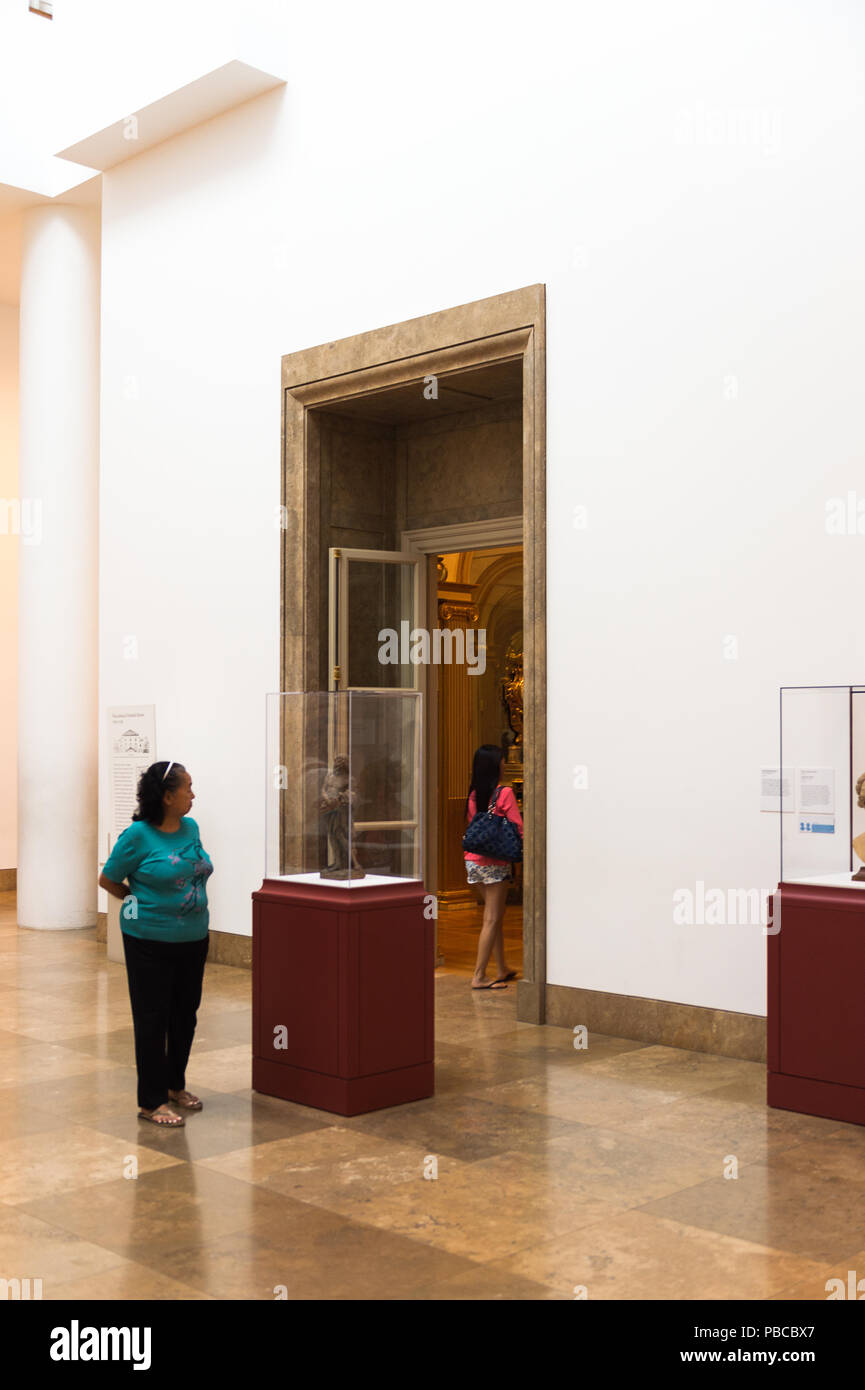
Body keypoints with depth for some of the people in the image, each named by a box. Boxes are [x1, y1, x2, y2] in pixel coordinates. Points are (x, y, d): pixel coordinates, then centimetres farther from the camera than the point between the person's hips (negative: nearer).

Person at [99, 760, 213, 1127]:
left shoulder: (191, 828, 5)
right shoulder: (138, 835, -14)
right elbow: (107, 880, -3)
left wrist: (204, 923, 13)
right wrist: (142, 903, 3)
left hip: (192, 940, 6)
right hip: (150, 942, -6)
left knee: (185, 1014, 15)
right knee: (152, 1019, 1)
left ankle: (175, 1085, 32)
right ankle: (151, 1102, 10)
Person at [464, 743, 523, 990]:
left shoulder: (473, 795, 6)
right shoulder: (504, 793, -13)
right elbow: (518, 829, -12)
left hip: (473, 859, 7)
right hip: (495, 862, -7)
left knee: (495, 916, 18)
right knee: (491, 919, -1)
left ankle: (502, 970, 26)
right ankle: (479, 977, -1)